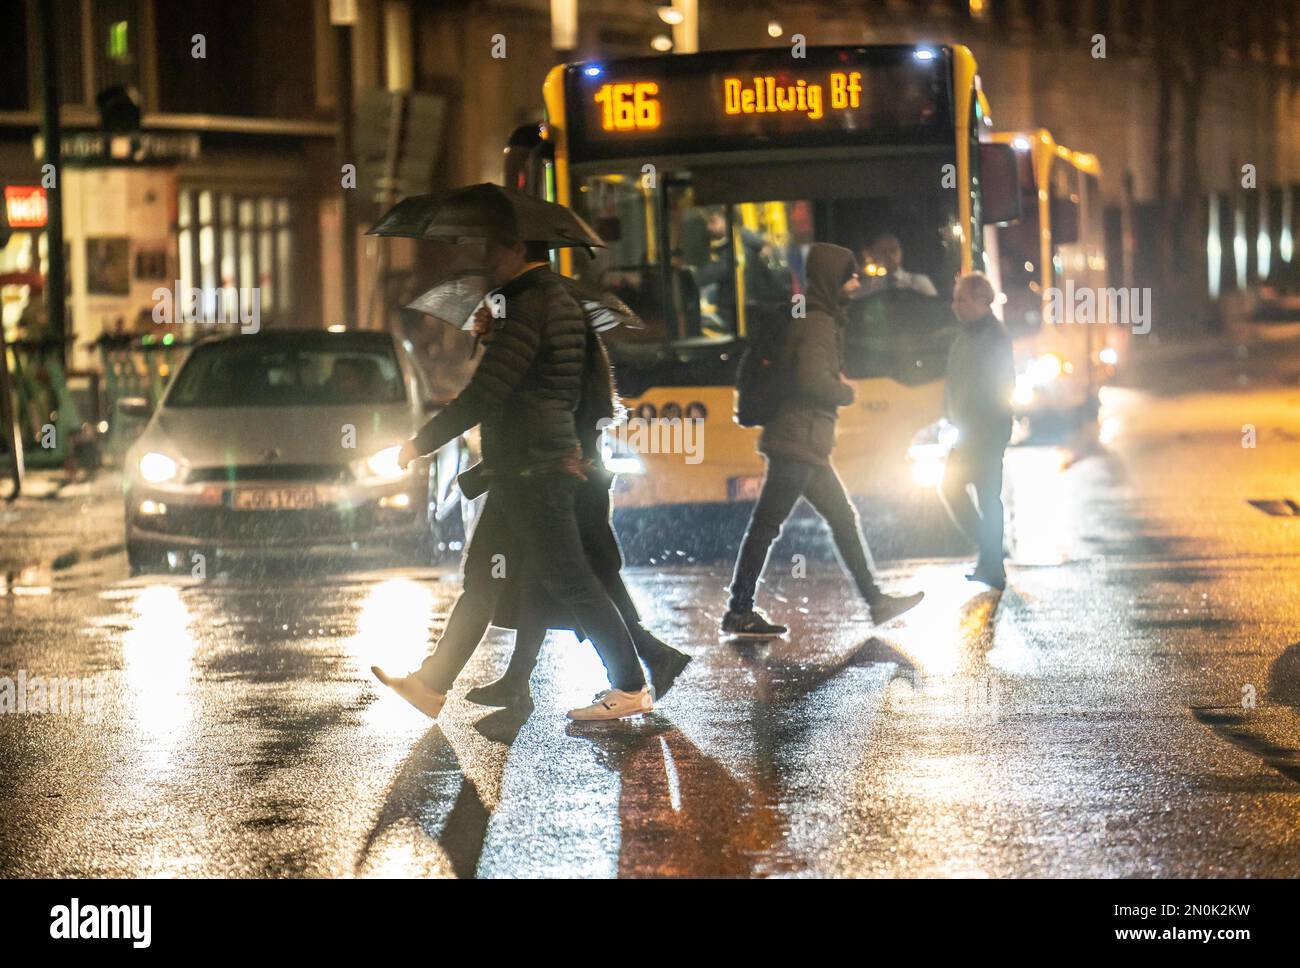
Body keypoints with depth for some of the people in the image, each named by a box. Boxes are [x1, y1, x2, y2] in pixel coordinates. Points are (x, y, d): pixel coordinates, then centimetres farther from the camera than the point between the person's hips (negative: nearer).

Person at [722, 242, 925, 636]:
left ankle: (876, 602, 18)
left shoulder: (817, 319, 18)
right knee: (766, 524, -7)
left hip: (808, 446, 11)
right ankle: (739, 612, -6)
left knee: (843, 519, 13)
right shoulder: (817, 323, -13)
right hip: (797, 441, -11)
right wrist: (846, 392, -6)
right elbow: (813, 379, -25)